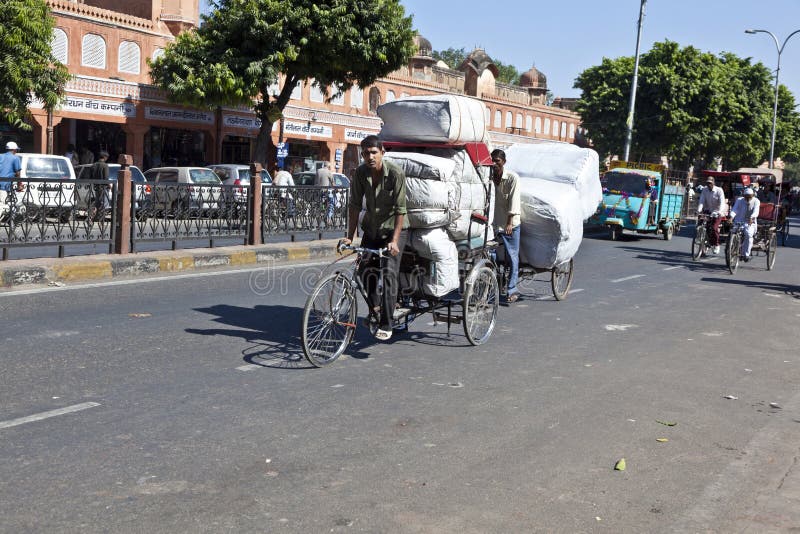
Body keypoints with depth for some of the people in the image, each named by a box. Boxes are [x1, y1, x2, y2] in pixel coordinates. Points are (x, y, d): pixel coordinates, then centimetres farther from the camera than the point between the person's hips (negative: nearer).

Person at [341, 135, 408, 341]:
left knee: (388, 272, -15)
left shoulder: (396, 173, -22)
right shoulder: (360, 173, -9)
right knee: (364, 270, 2)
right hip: (371, 229, 5)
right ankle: (375, 307, 30)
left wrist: (394, 240, -28)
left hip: (394, 229, -5)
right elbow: (355, 205, -4)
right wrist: (350, 236, -8)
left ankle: (385, 325, -11)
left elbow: (400, 209, -22)